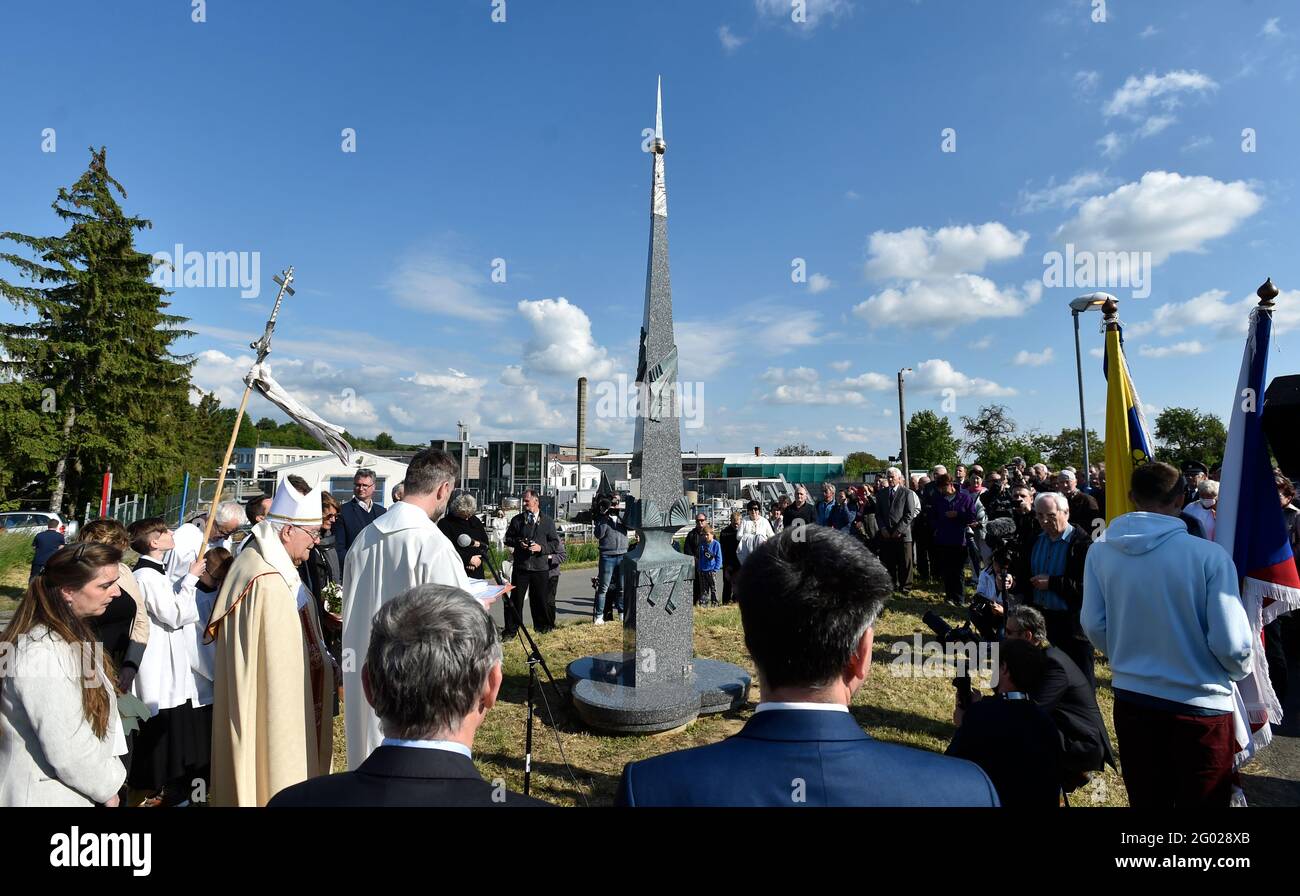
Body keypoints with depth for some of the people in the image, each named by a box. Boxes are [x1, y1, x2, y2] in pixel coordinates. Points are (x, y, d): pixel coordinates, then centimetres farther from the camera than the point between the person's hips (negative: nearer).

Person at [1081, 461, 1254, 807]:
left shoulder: (1100, 551, -9)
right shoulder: (1209, 554, -18)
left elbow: (1094, 625, -4)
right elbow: (1231, 644, -15)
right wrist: (1239, 670, 8)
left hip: (1131, 699, 3)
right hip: (1200, 705, -2)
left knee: (1145, 800, 20)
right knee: (1203, 801, 18)